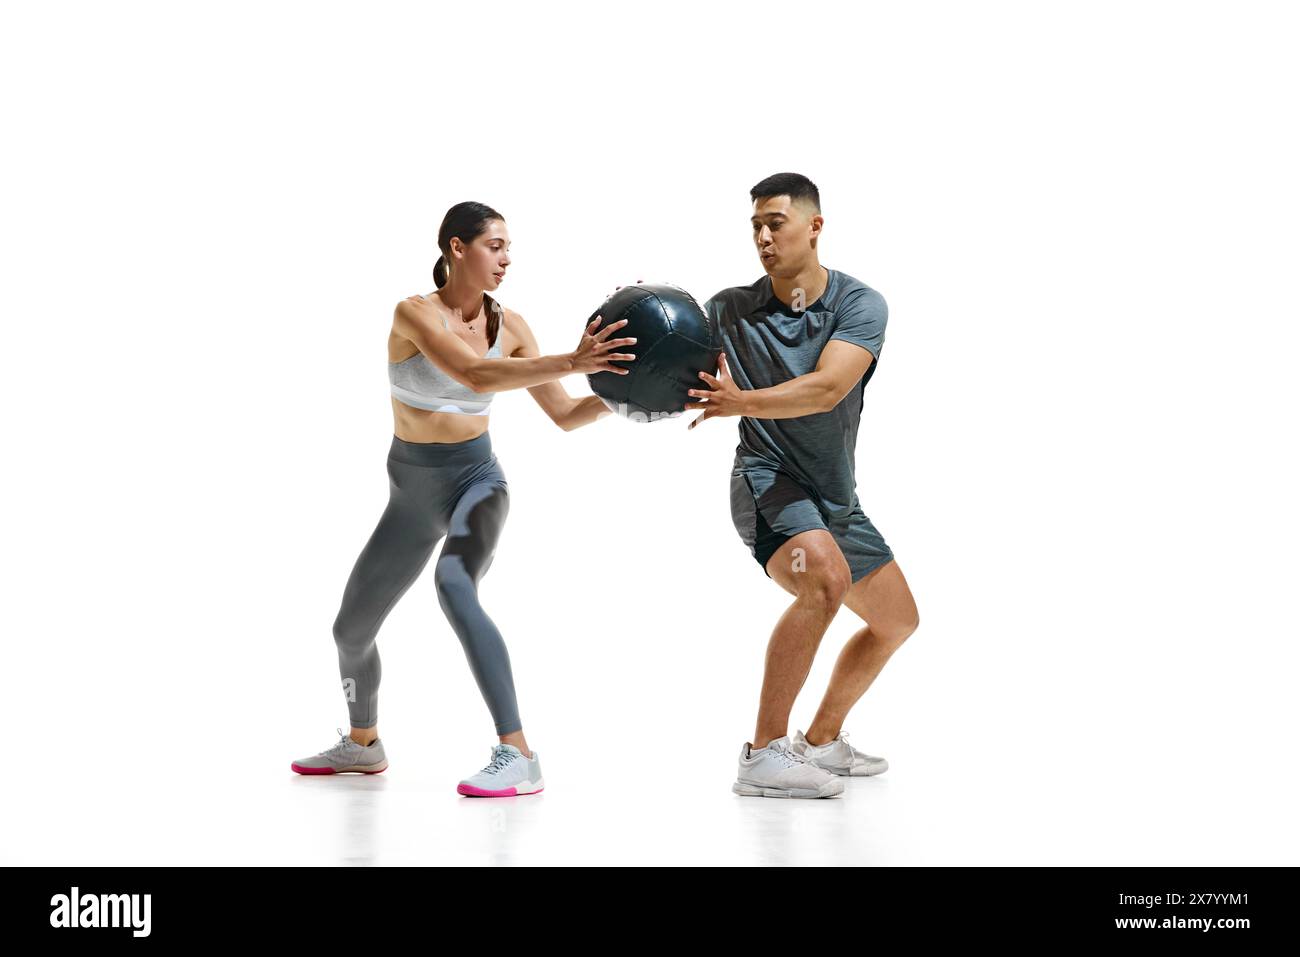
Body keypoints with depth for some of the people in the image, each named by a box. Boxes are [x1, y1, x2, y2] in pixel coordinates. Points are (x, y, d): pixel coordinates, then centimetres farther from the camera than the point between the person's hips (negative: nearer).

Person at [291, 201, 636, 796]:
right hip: (411, 491, 2)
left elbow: (565, 416, -3)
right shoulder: (414, 314, -15)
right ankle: (363, 742, 42)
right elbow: (475, 375, -33)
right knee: (350, 629, 12)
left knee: (454, 586, -33)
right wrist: (570, 362, -42)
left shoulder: (508, 326, -5)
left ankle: (518, 755, -34)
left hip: (477, 479, -1)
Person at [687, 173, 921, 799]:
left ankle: (822, 741, 33)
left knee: (897, 619, 16)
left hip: (835, 495, 5)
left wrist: (738, 402, -43)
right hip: (768, 480, -5)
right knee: (825, 579, -34)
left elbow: (826, 389, -28)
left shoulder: (860, 304, -11)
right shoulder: (730, 310, -7)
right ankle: (763, 754, -29)